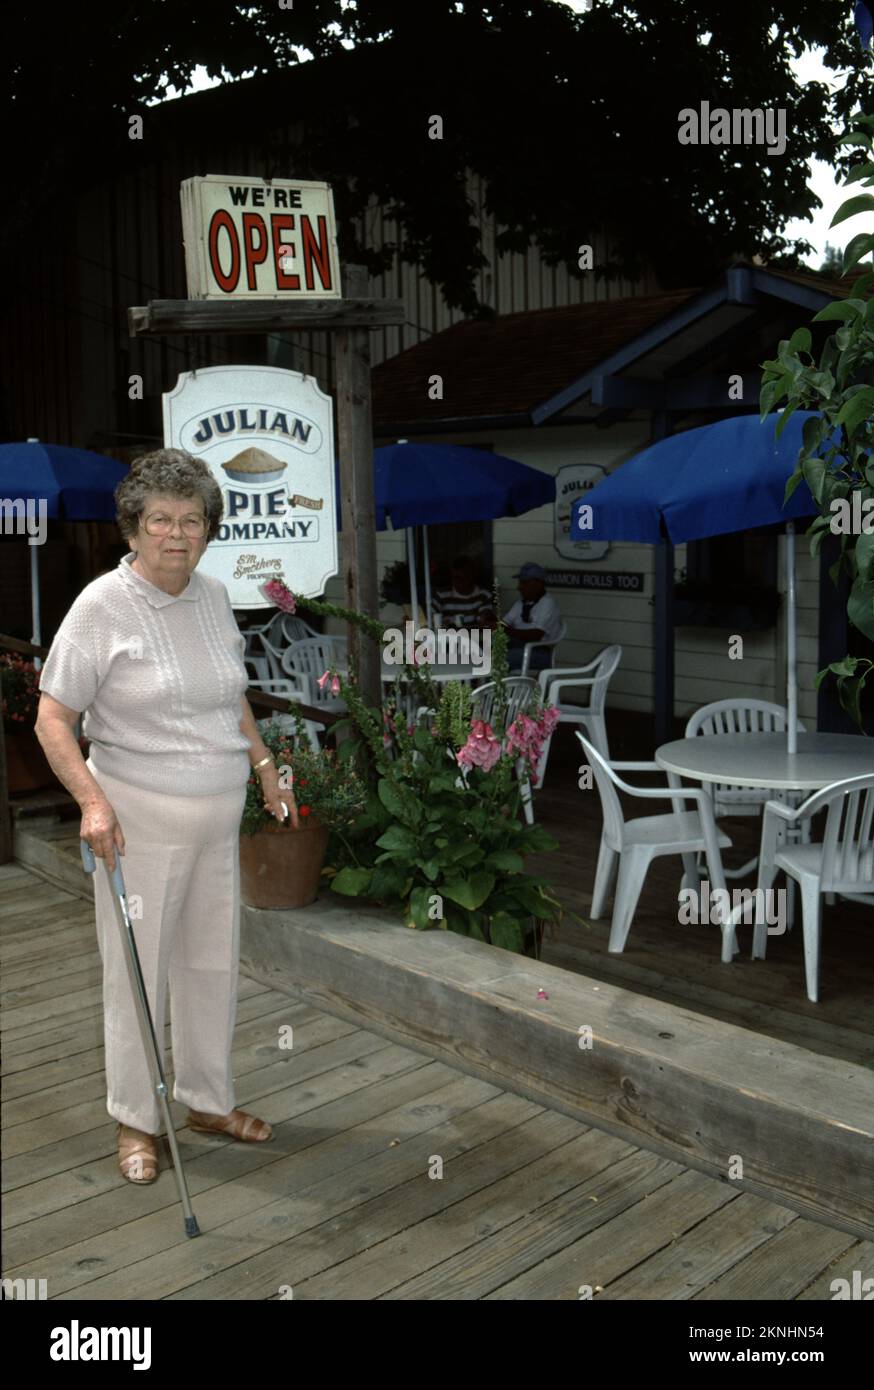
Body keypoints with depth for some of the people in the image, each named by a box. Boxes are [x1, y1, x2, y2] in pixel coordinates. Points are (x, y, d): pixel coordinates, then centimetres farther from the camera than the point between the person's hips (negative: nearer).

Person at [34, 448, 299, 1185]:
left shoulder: (214, 596, 6)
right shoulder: (102, 606, -13)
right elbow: (52, 719, -13)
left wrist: (265, 764, 15)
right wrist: (93, 800, -25)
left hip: (219, 818, 6)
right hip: (140, 819, -6)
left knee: (213, 961, 15)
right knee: (138, 971, 4)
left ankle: (210, 1100, 33)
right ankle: (135, 1121, 23)